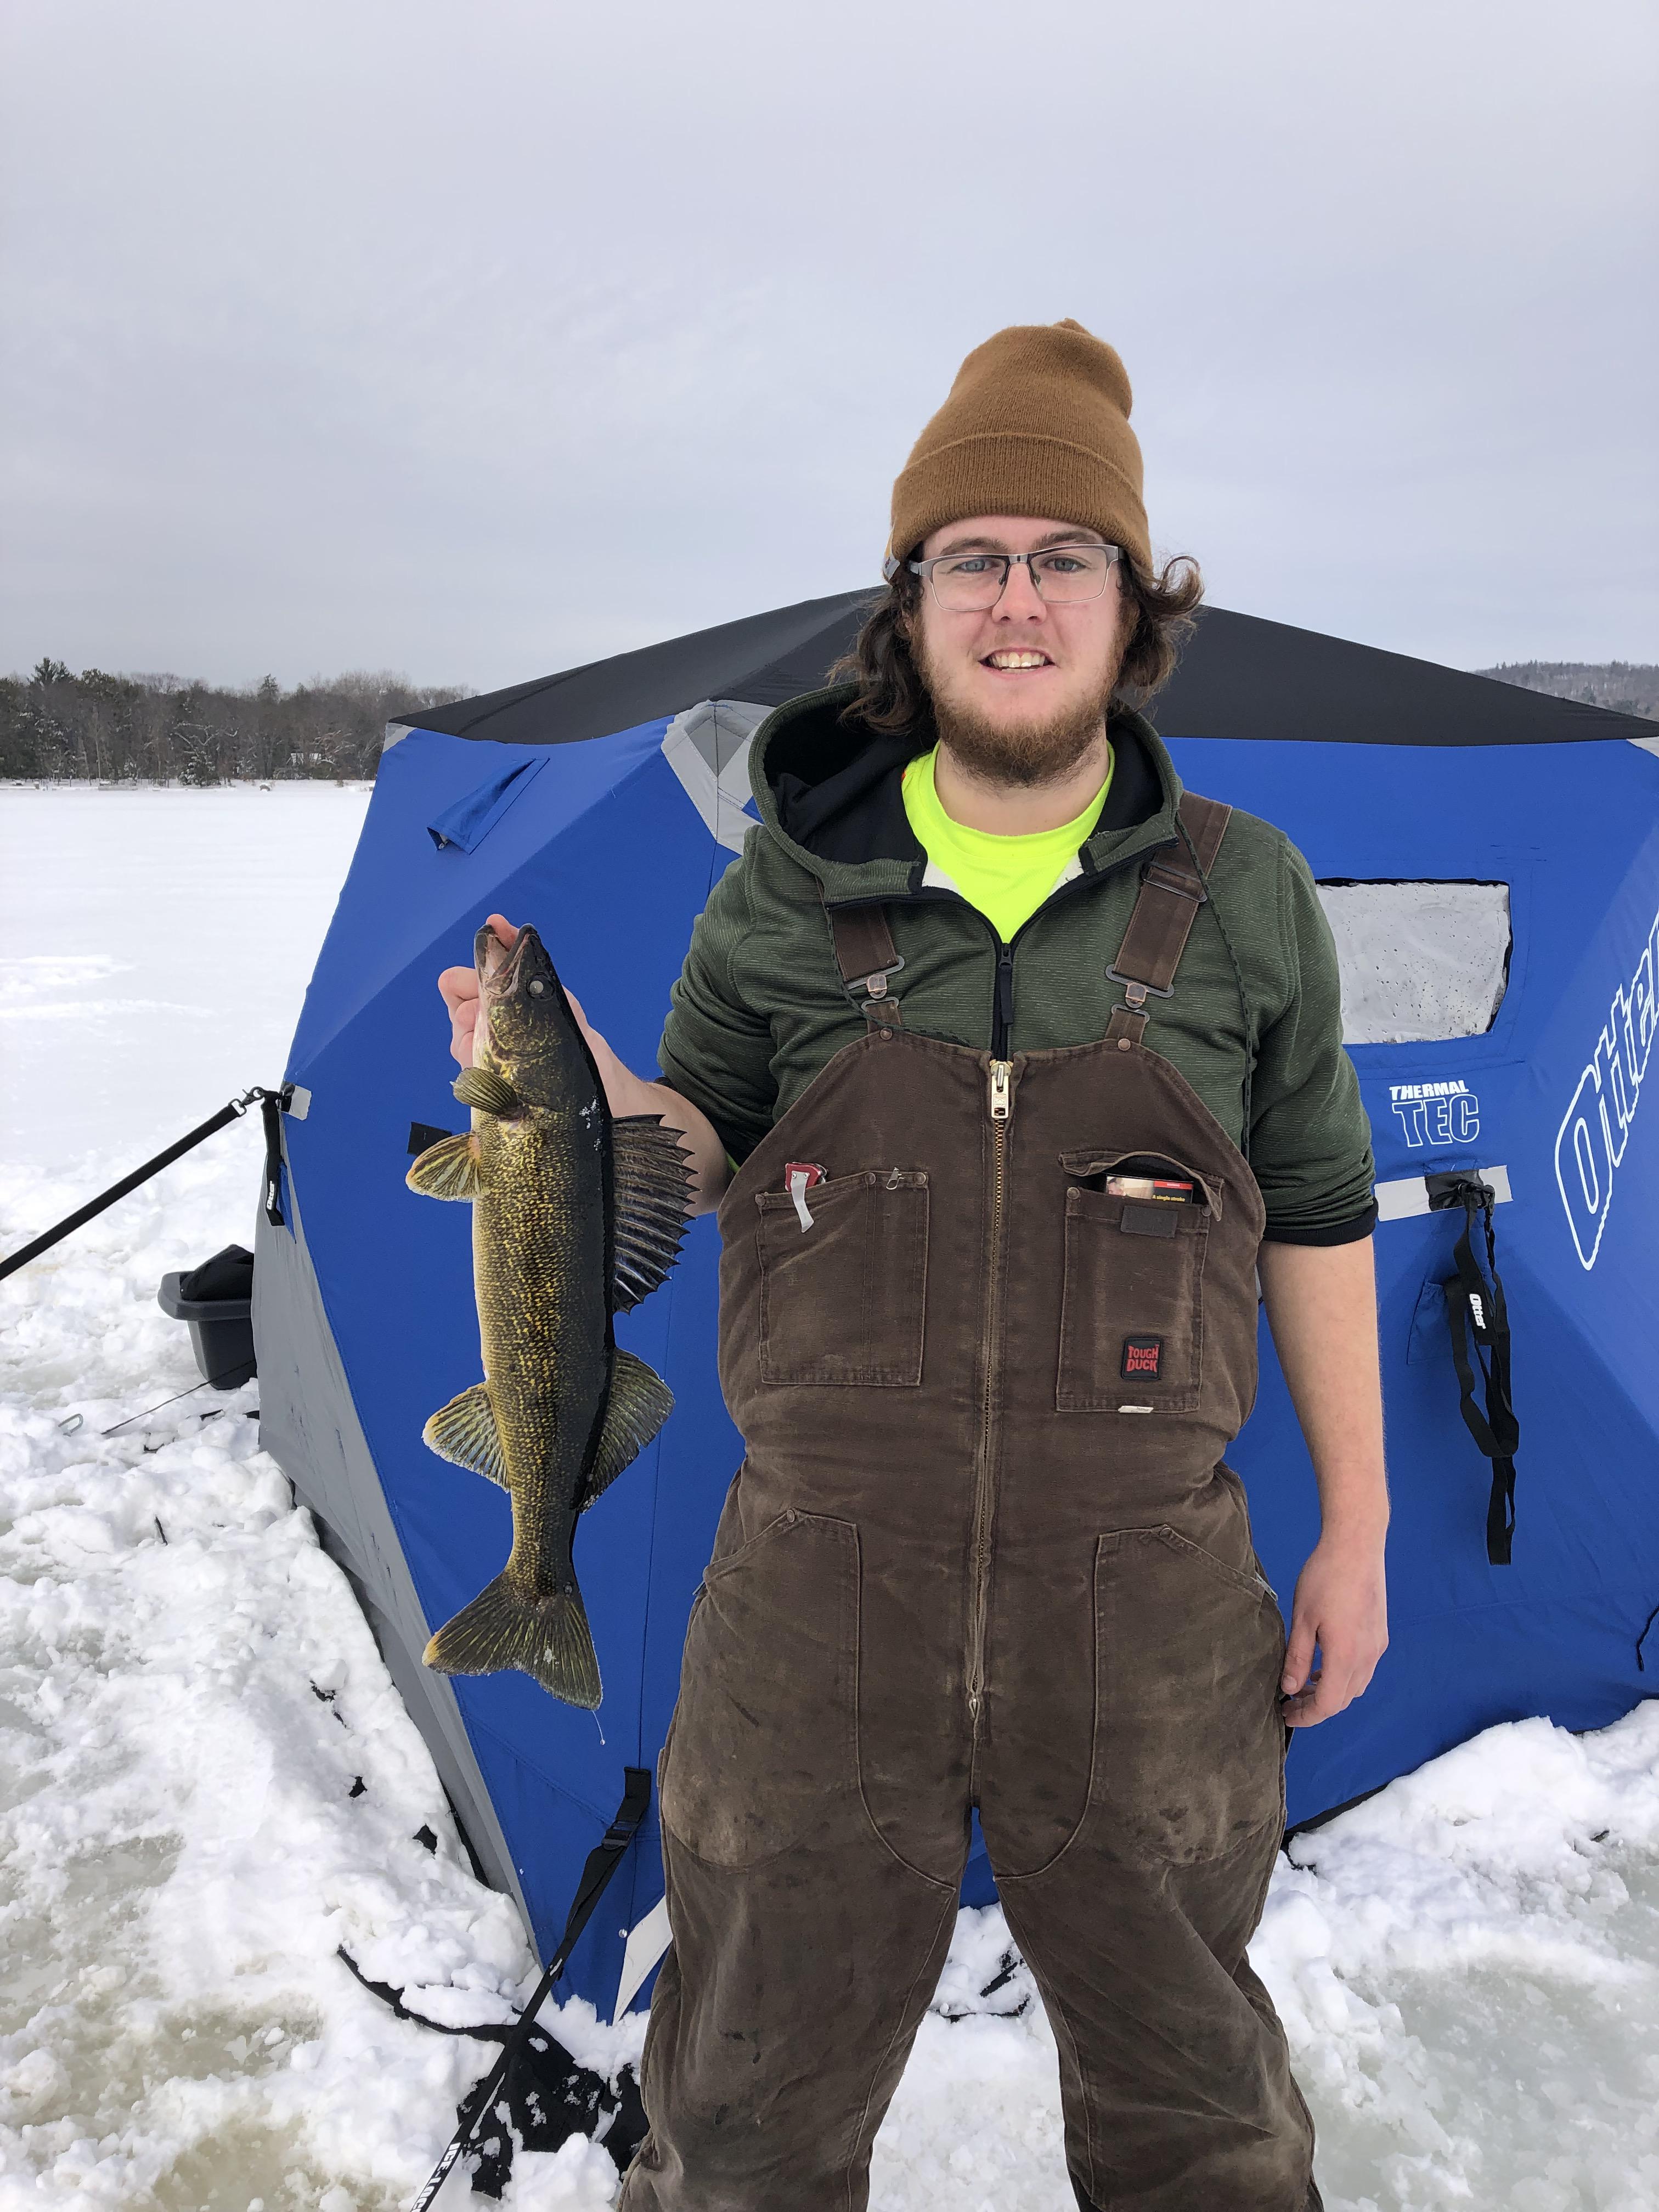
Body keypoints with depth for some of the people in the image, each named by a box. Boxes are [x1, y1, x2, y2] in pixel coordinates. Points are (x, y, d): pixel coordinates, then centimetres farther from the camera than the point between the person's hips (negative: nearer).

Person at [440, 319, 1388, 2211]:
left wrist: (1354, 1529, 6)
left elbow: (1312, 1215, 5)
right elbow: (716, 1154, 7)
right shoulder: (787, 893, -3)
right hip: (822, 1587, 0)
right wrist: (586, 1087, -15)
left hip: (1138, 1604, 1)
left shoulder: (1239, 897, -2)